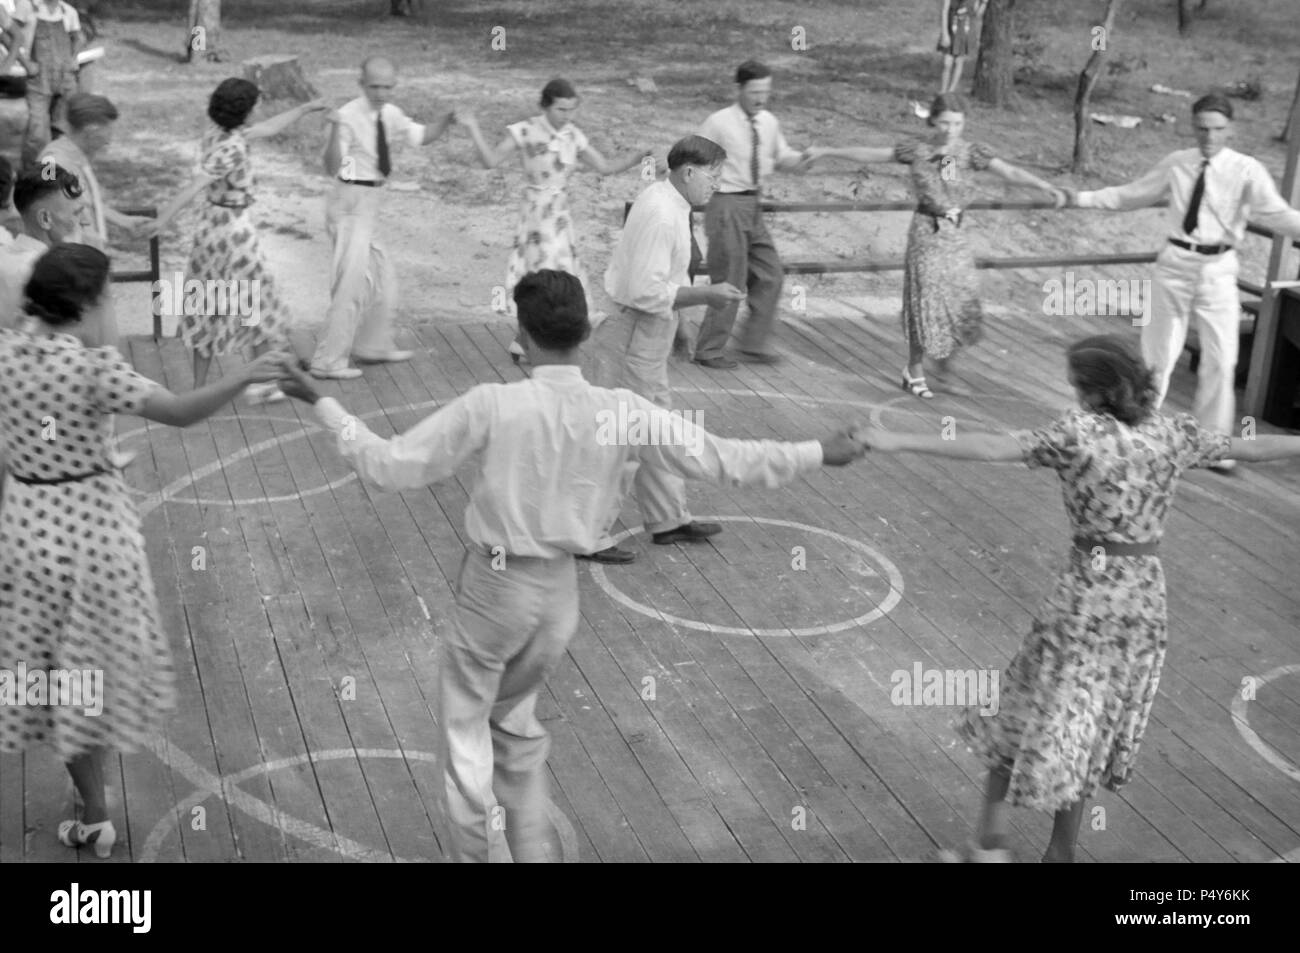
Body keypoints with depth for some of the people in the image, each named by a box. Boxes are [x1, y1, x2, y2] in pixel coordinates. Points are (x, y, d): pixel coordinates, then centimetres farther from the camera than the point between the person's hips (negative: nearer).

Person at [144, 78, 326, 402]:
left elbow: (267, 129, 16)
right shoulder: (231, 149, -23)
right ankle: (264, 384, 19)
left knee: (210, 308, 14)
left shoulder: (216, 132, 4)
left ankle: (199, 386, 18)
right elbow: (197, 185, -32)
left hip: (213, 224, 9)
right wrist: (164, 219, -39)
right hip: (234, 229, -9)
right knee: (260, 304, 9)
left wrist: (306, 107, 24)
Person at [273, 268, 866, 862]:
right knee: (516, 721, 26)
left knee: (466, 724, 15)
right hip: (559, 590, 4)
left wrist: (321, 403, -3)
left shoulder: (492, 406, -19)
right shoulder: (622, 413, -11)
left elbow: (388, 467, -15)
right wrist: (819, 453, 3)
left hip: (494, 586, -4)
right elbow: (723, 461, -8)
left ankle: (473, 850, 20)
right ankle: (529, 850, 34)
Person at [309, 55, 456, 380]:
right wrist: (335, 132, -45)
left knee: (383, 280, 19)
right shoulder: (349, 117, -19)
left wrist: (444, 122, -2)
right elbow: (332, 168, -28)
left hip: (371, 205, 9)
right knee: (353, 282, -10)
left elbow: (421, 136, 17)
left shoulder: (390, 114, 3)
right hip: (351, 203, -9)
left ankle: (373, 346, 36)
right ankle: (328, 361, -4)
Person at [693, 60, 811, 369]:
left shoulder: (769, 123, 6)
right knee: (729, 282, -3)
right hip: (727, 205, -7)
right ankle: (709, 351, 10)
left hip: (753, 205, 7)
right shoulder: (718, 123, -12)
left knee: (770, 276, 8)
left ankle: (754, 345, 19)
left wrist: (803, 157, -5)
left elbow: (782, 158, 15)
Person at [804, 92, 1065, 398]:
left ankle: (944, 366, 26)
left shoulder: (971, 151, -1)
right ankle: (914, 373, 17)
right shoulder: (917, 151, -5)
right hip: (926, 235, -3)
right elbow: (870, 154, 2)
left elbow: (1010, 172, -10)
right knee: (926, 302, 1)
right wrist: (827, 152, 5)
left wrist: (1047, 186, -23)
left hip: (957, 237, 3)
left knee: (963, 305, 3)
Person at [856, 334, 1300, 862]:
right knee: (1092, 729, 17)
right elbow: (1252, 448, 13)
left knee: (1031, 714, 10)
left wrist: (897, 441, -25)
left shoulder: (1080, 433, -13)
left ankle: (990, 842, 7)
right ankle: (1061, 850, 26)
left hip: (1086, 592, -5)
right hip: (1145, 597, 5)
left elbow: (990, 448, -23)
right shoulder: (1175, 433, 1)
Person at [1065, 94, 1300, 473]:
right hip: (1175, 263, 2)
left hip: (1217, 269, -2)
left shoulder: (1247, 171, -8)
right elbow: (1132, 194, 12)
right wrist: (1083, 198, 9)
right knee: (1157, 352, 11)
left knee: (1220, 359, -1)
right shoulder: (1176, 164, 2)